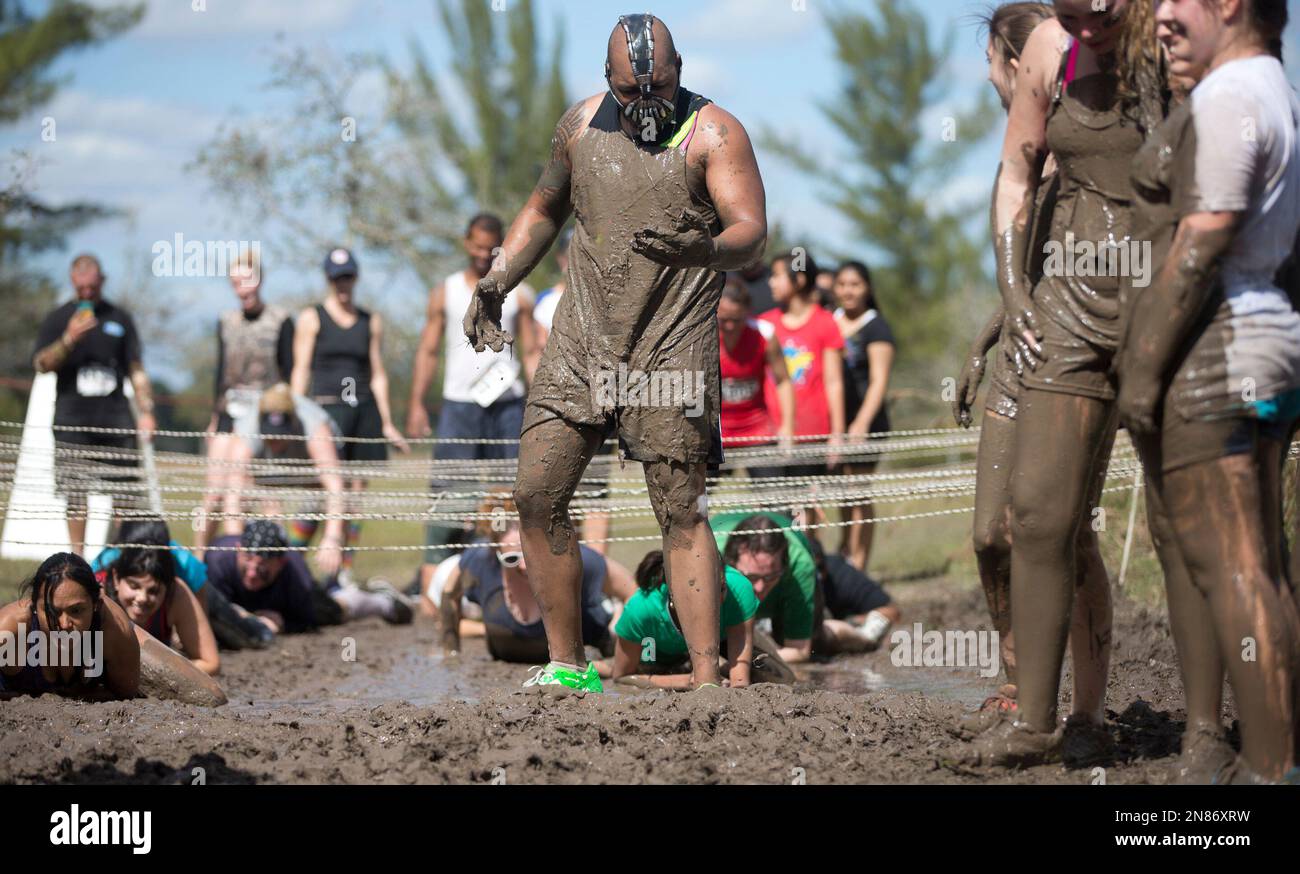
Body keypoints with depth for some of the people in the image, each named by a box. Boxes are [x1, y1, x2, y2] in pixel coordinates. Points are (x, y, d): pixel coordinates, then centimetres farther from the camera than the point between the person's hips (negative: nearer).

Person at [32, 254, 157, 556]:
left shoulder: (119, 319, 13)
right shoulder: (57, 320, 9)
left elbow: (136, 369, 15)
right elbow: (41, 365, -1)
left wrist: (146, 412, 6)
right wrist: (68, 340, -16)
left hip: (116, 415, 1)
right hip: (73, 420, -1)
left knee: (127, 494, -4)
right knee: (76, 496, -4)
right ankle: (77, 559, 2)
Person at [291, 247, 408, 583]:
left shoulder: (371, 321, 14)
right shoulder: (311, 318, 5)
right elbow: (300, 372, 3)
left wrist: (387, 424, 13)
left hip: (364, 411, 4)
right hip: (325, 410, -4)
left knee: (356, 493, 1)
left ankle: (345, 574, 5)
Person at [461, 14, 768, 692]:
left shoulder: (713, 132, -5)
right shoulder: (581, 124, 10)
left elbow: (752, 232, -16)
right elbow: (544, 210, 26)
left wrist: (706, 249, -38)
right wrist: (495, 284, 14)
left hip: (670, 351, -5)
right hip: (580, 342, 5)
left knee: (680, 513, -9)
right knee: (536, 496, 1)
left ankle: (706, 681, -8)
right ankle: (568, 668, 13)